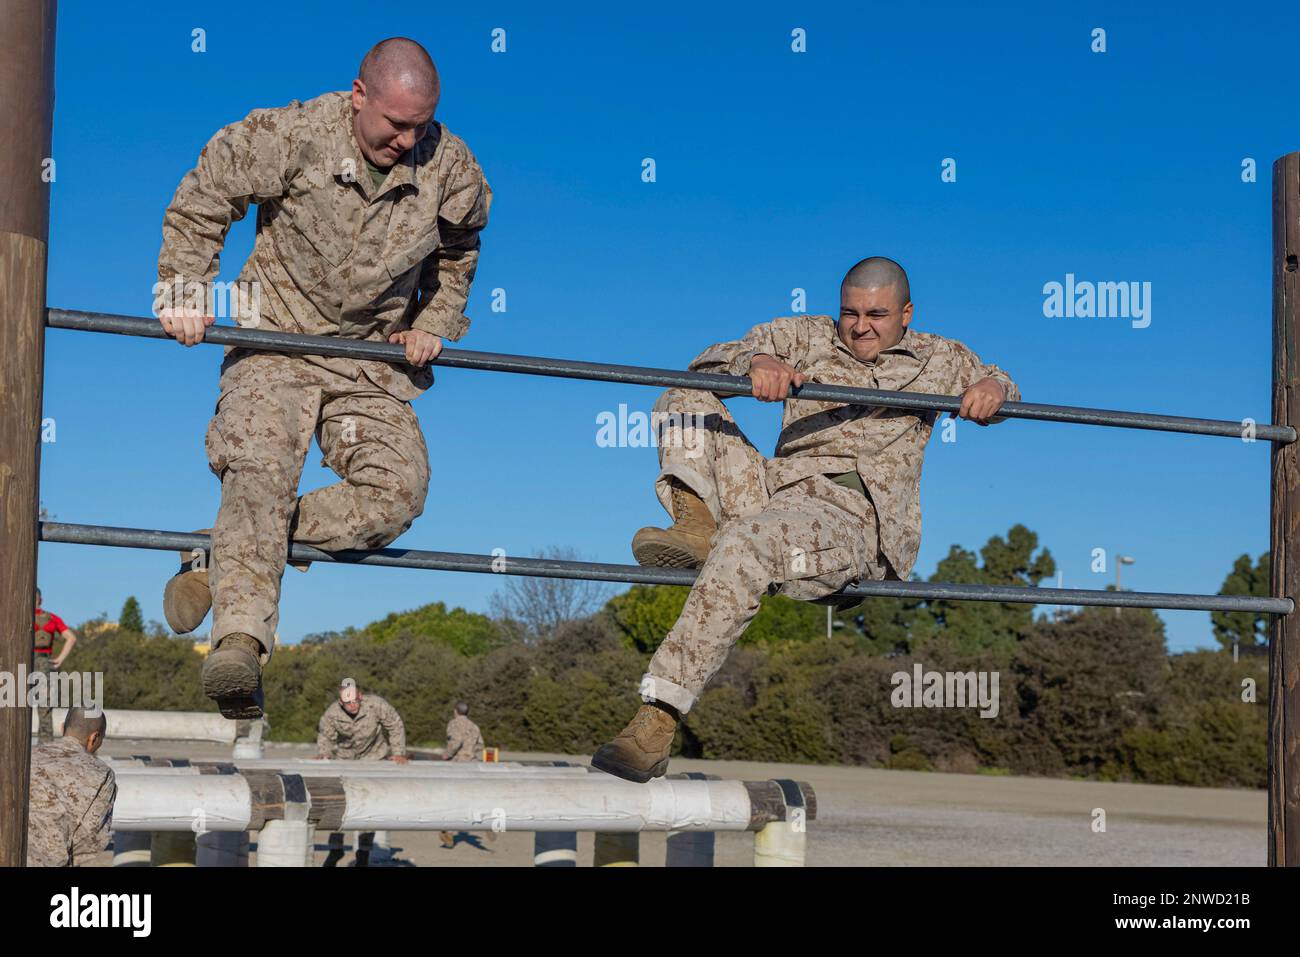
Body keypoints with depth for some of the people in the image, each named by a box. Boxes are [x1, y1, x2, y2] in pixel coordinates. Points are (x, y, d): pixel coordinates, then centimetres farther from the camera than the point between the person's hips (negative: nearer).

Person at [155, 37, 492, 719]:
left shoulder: (450, 168, -4)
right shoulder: (289, 137, -14)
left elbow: (457, 252, 18)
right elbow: (199, 205, -2)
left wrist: (434, 324, 12)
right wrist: (185, 289, -7)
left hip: (375, 361, 3)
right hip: (278, 339, -3)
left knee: (397, 490, -17)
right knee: (261, 469, -29)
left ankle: (223, 564, -13)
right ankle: (240, 641, -32)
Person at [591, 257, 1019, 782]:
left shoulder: (937, 359, 20)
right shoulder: (807, 336, 21)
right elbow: (711, 361, 12)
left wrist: (993, 387, 5)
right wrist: (757, 363, -13)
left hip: (856, 521, -5)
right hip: (772, 491, 5)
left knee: (746, 543, -37)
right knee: (685, 398, -2)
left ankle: (658, 719, -42)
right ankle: (699, 524, -29)